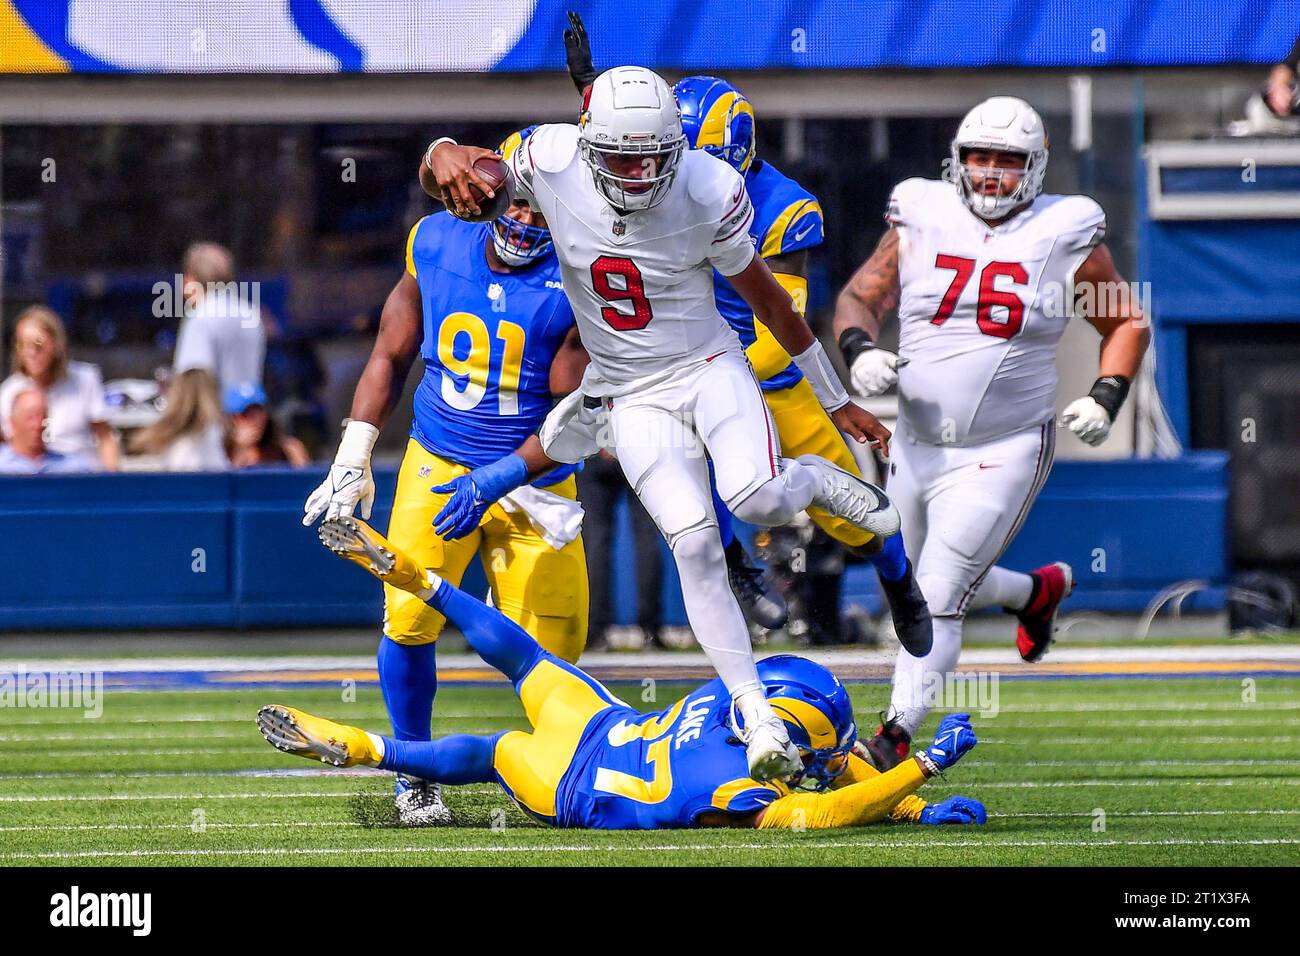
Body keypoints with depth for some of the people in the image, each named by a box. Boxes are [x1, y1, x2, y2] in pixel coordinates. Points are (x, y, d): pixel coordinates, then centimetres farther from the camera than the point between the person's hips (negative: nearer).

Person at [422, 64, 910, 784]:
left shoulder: (709, 191, -19)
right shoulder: (551, 160, -17)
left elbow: (763, 293, -3)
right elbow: (441, 176, -1)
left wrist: (837, 401, 7)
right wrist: (445, 157, -29)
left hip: (709, 366, -1)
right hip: (631, 394, 1)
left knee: (756, 500, -28)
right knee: (694, 543, -16)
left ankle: (816, 481, 10)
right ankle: (758, 718, -7)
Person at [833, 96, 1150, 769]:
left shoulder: (1064, 236, -5)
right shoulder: (923, 222, 1)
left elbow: (1127, 322, 7)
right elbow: (860, 297, 3)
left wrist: (1106, 399, -8)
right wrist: (859, 350, -19)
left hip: (1002, 453, -5)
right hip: (917, 445, 5)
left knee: (937, 598, -13)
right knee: (924, 585, 19)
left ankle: (895, 737, -9)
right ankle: (1040, 590, 45)